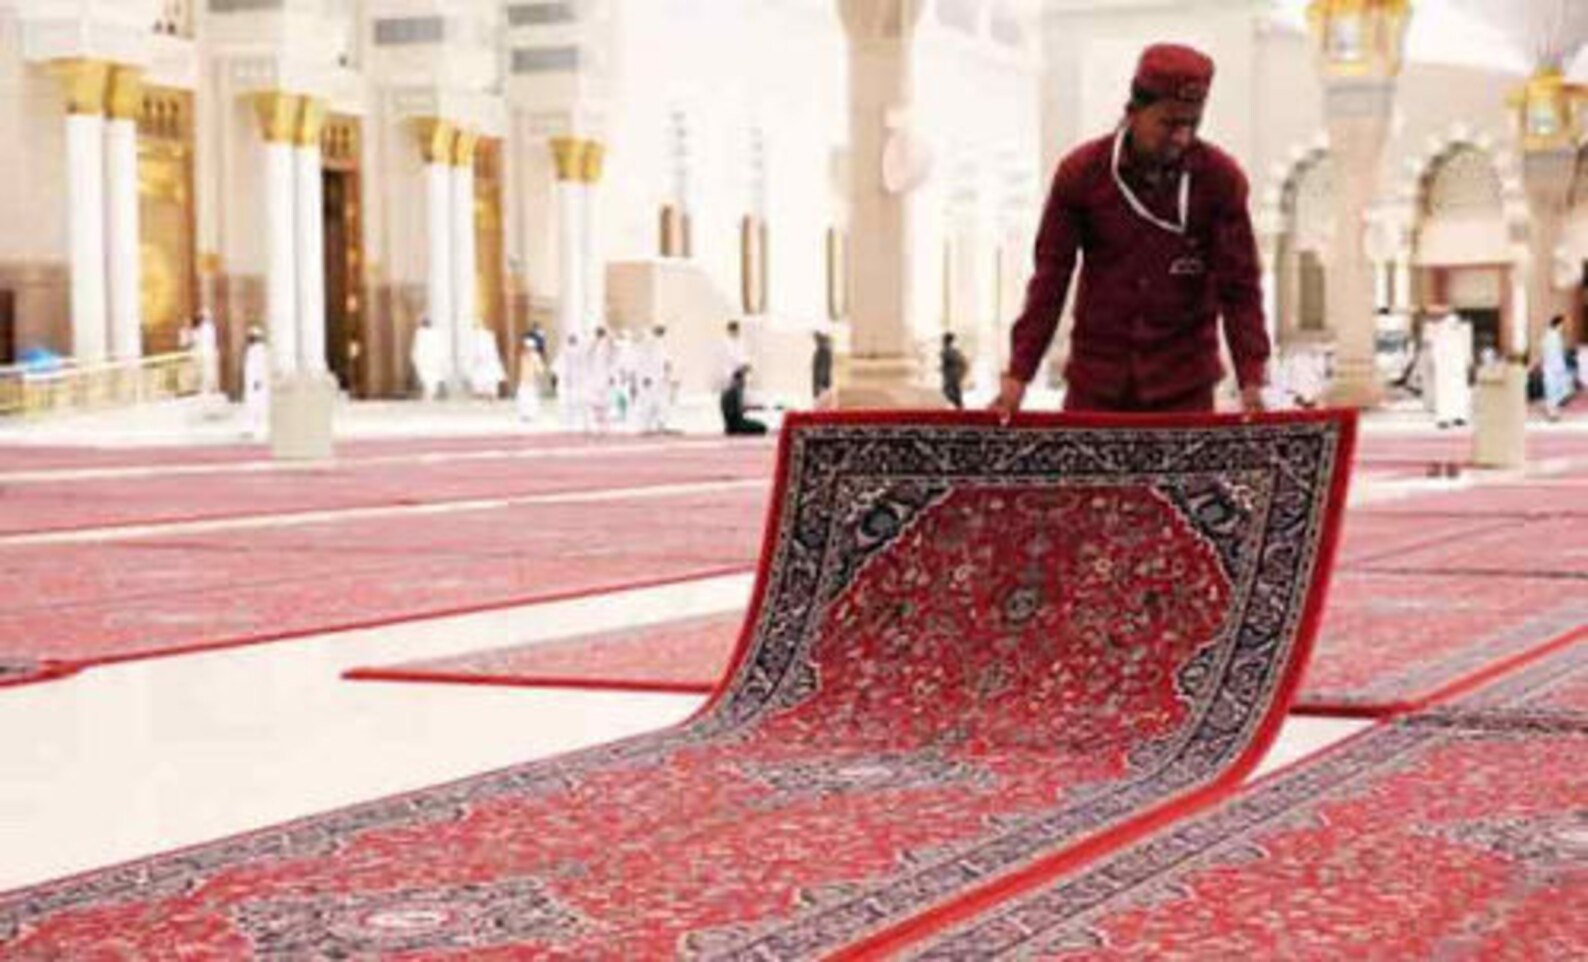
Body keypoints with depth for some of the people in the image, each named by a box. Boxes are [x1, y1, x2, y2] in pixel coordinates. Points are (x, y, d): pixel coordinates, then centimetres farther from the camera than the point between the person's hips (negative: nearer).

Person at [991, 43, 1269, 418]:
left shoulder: (1220, 177, -6)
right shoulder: (1081, 173, -5)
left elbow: (1239, 285, -5)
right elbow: (1050, 278, -2)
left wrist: (1251, 379, -15)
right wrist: (1018, 374, -7)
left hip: (1184, 386, 0)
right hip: (1096, 379, 1)